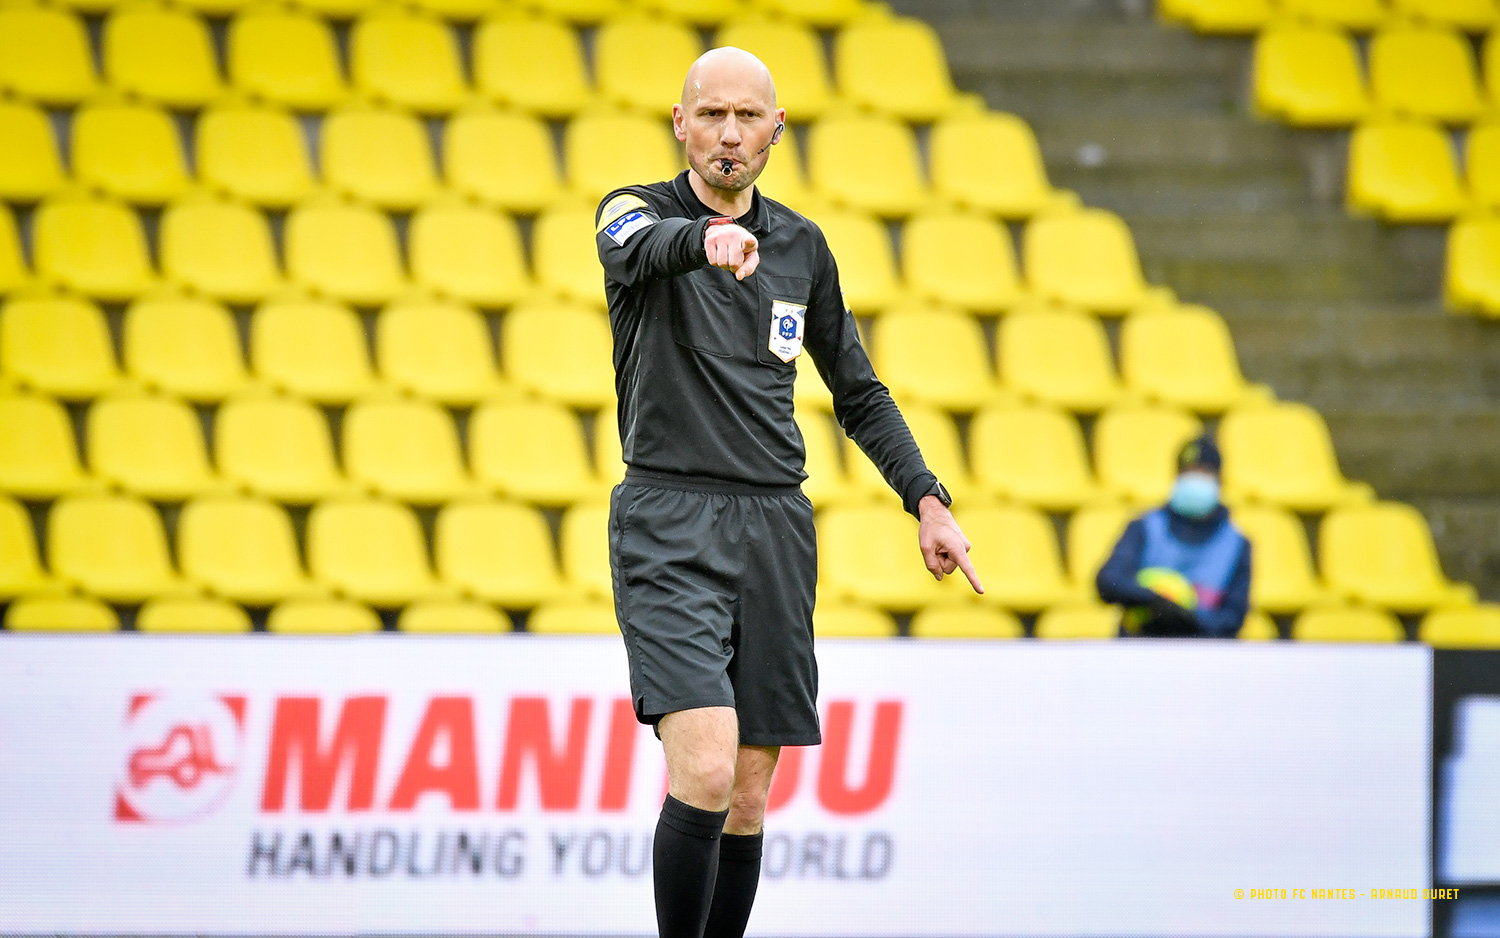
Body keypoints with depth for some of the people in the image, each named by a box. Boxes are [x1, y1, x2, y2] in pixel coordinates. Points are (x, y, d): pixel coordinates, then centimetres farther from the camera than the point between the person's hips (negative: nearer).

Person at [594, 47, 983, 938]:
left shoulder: (803, 246, 14)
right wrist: (705, 239, -50)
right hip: (669, 526, -5)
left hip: (776, 529, 5)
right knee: (704, 772, -20)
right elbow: (638, 244, -28)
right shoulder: (640, 211, -1)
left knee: (749, 798, 4)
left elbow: (857, 389, 24)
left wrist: (926, 497, 14)